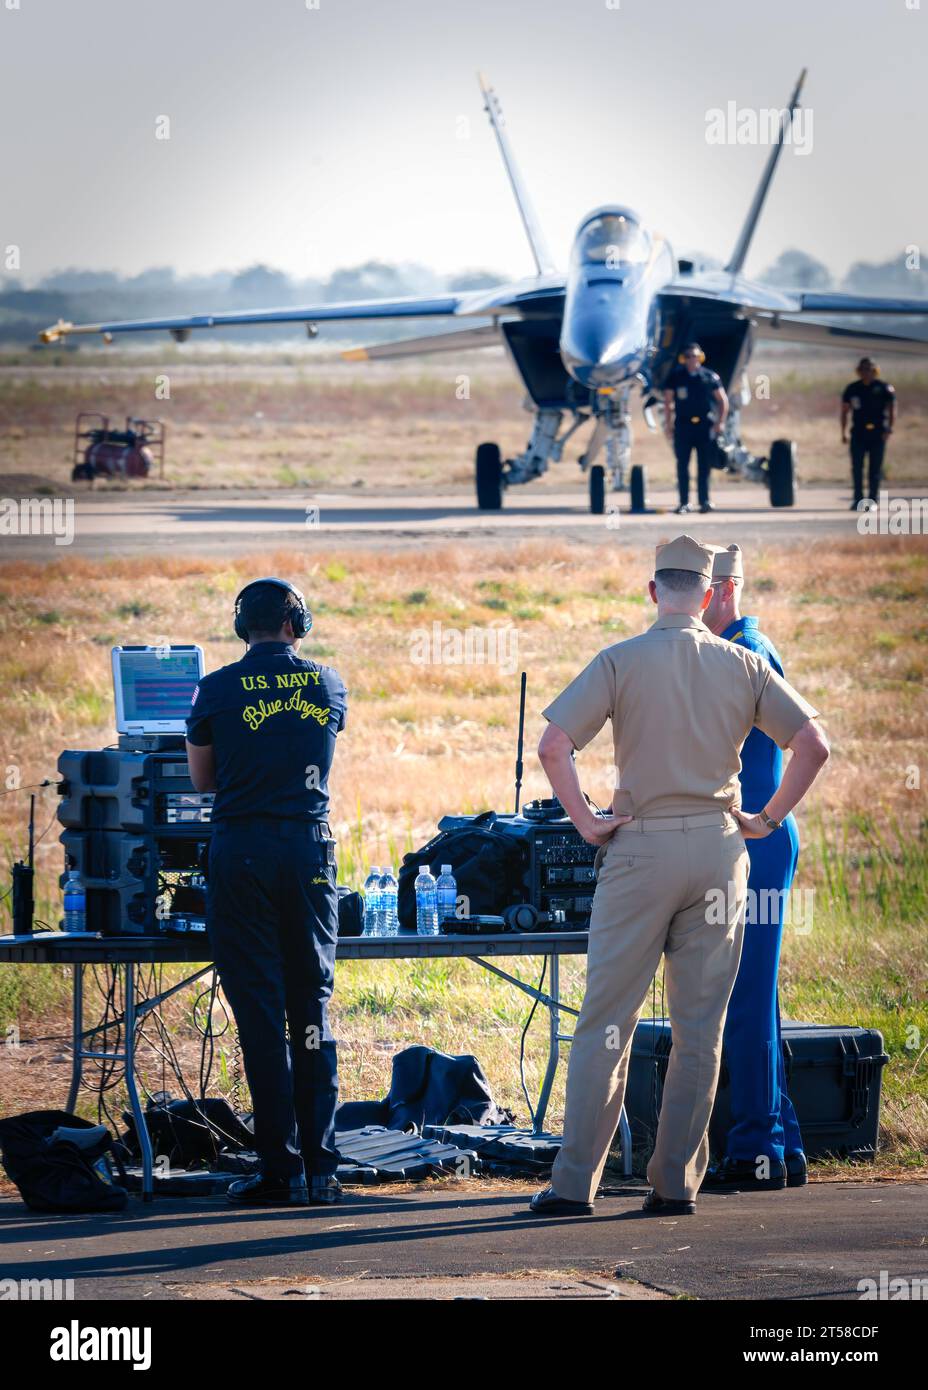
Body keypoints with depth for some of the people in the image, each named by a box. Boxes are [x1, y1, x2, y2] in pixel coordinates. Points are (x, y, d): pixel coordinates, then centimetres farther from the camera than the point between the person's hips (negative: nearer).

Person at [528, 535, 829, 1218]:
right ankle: (677, 1182, 7)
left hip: (642, 848, -2)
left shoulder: (622, 661, -4)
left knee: (607, 1022, 1)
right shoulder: (744, 666, 4)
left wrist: (586, 822, -5)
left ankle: (576, 1183, -1)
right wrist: (768, 819, 7)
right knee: (700, 1028, 7)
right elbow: (814, 744, 1)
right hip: (720, 848, 2)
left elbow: (554, 745, -13)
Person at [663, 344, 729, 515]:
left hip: (705, 425, 0)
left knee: (705, 465, 0)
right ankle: (684, 503, 2)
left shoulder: (710, 377, 3)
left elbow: (723, 401, 9)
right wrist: (668, 423, 3)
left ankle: (704, 501, 4)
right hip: (683, 425, 0)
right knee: (682, 466, -1)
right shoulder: (676, 377, 4)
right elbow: (668, 401, 10)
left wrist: (720, 422, 0)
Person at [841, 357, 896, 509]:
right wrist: (843, 432, 7)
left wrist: (889, 429, -11)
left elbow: (892, 410, 0)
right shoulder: (852, 389, 8)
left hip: (878, 434, -2)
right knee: (856, 468, -3)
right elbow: (845, 411, 13)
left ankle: (873, 499, 7)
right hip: (858, 433, 2)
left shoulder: (884, 388, 1)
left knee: (875, 469, 1)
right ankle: (858, 499, 2)